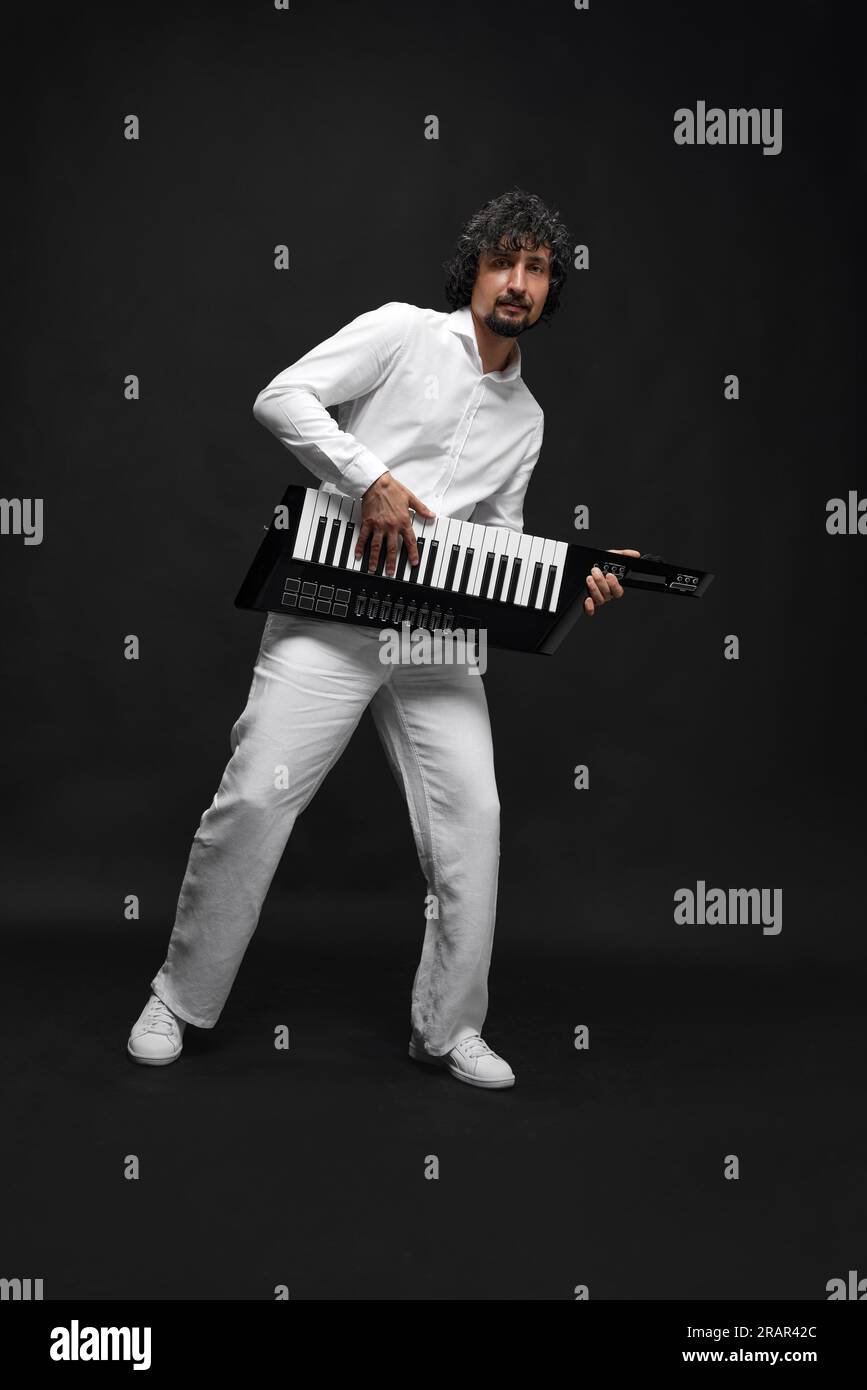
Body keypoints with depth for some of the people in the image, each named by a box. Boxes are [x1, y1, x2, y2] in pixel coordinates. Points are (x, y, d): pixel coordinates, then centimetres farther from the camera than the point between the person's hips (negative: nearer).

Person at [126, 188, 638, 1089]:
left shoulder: (525, 417, 19)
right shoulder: (402, 331, 2)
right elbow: (281, 398, -7)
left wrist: (568, 581, 5)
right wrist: (373, 478, -17)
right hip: (330, 607, -5)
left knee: (471, 813, -2)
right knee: (257, 796, -10)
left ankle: (448, 1028, 12)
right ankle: (179, 1000, 9)